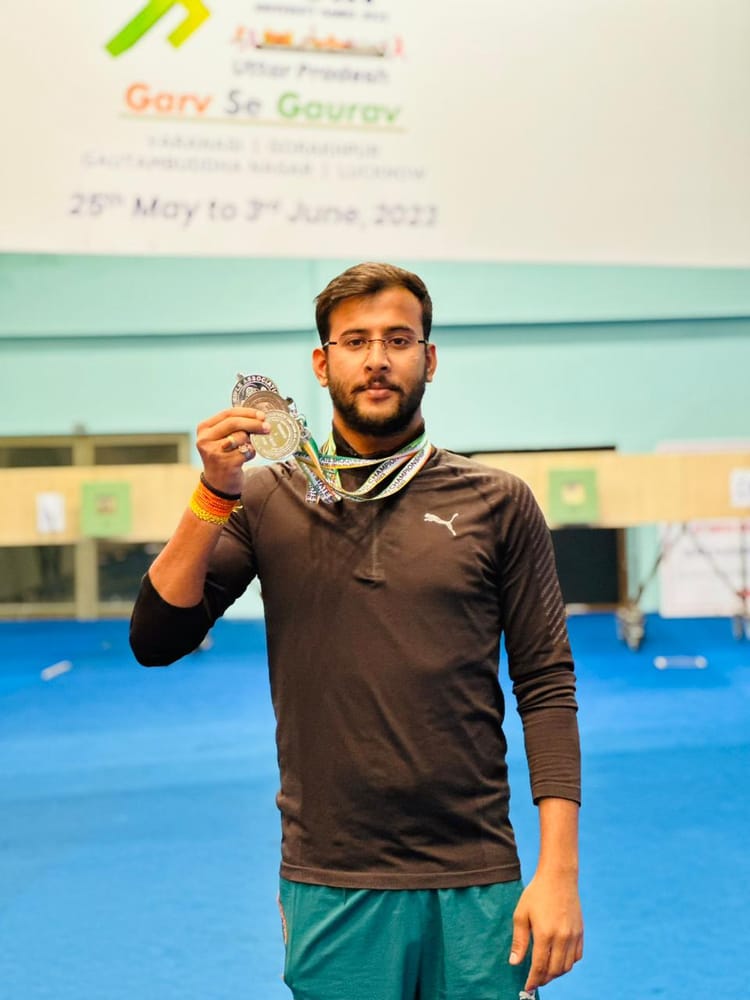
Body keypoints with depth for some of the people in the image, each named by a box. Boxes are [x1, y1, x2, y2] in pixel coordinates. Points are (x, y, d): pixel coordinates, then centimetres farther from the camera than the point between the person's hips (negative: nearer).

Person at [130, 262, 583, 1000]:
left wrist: (559, 870, -7)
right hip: (329, 885, 0)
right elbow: (156, 642, -3)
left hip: (477, 883, 0)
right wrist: (213, 497, -15)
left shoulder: (497, 503, 1)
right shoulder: (268, 498, 3)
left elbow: (546, 687, 0)